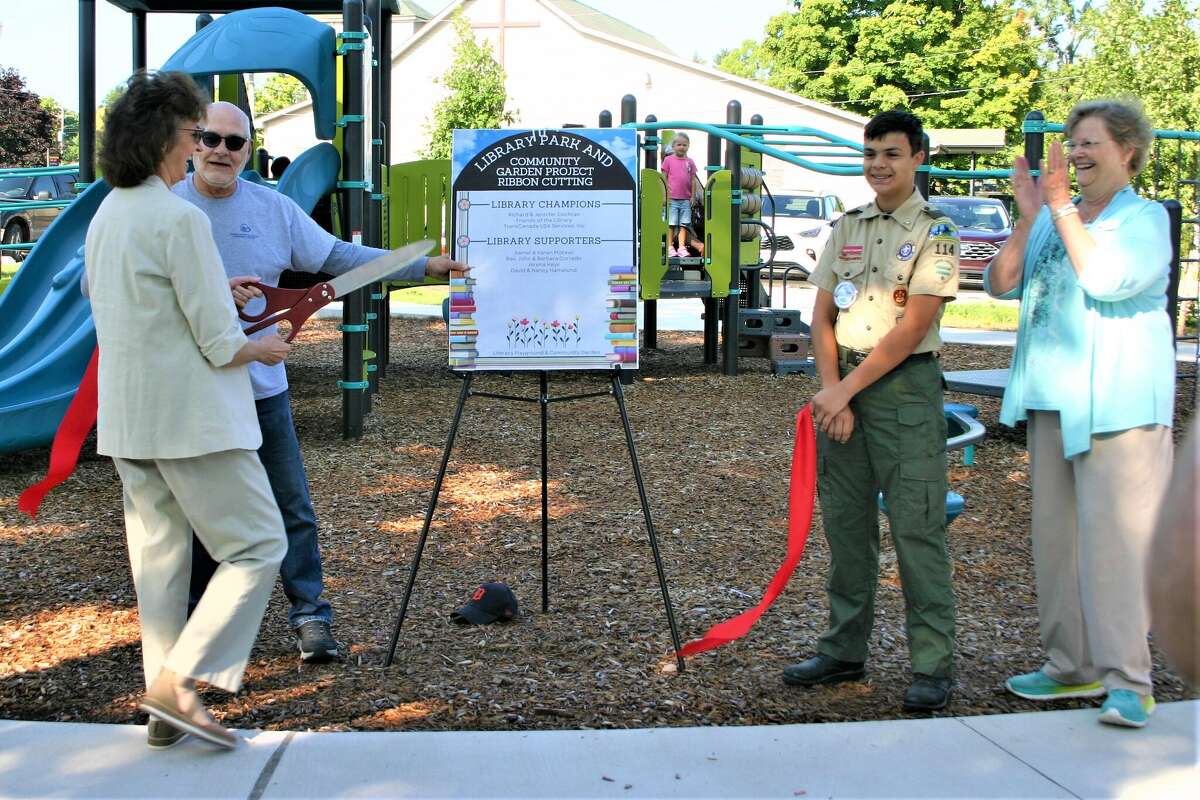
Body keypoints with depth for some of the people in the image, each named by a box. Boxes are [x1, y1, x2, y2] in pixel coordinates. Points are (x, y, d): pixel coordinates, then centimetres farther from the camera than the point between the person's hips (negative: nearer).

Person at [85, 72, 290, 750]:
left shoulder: (105, 217, 10)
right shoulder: (179, 219, -17)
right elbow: (219, 343, -17)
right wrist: (265, 349, 4)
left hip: (125, 420, 9)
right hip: (191, 415, -9)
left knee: (158, 556, 13)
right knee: (257, 545, 0)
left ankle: (165, 706, 18)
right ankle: (180, 681, -7)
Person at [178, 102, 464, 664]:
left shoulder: (273, 208, 5)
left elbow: (338, 257, 8)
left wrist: (425, 265, 4)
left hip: (261, 387, 3)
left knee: (293, 511, 4)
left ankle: (310, 617, 14)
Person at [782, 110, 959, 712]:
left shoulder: (935, 233, -5)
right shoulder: (846, 229, 12)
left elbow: (911, 330, -13)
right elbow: (822, 318, 9)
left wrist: (846, 389, -14)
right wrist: (831, 391, -5)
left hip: (906, 387, -6)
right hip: (842, 388, 6)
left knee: (916, 528, -5)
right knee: (845, 523, 11)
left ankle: (932, 667, 1)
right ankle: (844, 651, 22)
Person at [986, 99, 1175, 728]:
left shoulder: (1145, 218, -2)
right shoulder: (1051, 221, 14)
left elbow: (1109, 277, -21)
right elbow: (999, 285, 4)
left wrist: (1061, 208, -16)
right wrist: (1028, 219, -8)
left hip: (1119, 402, -7)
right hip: (1052, 398, 7)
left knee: (1116, 533, -12)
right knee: (1055, 533, 9)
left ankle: (1128, 681, -10)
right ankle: (1073, 665, 19)